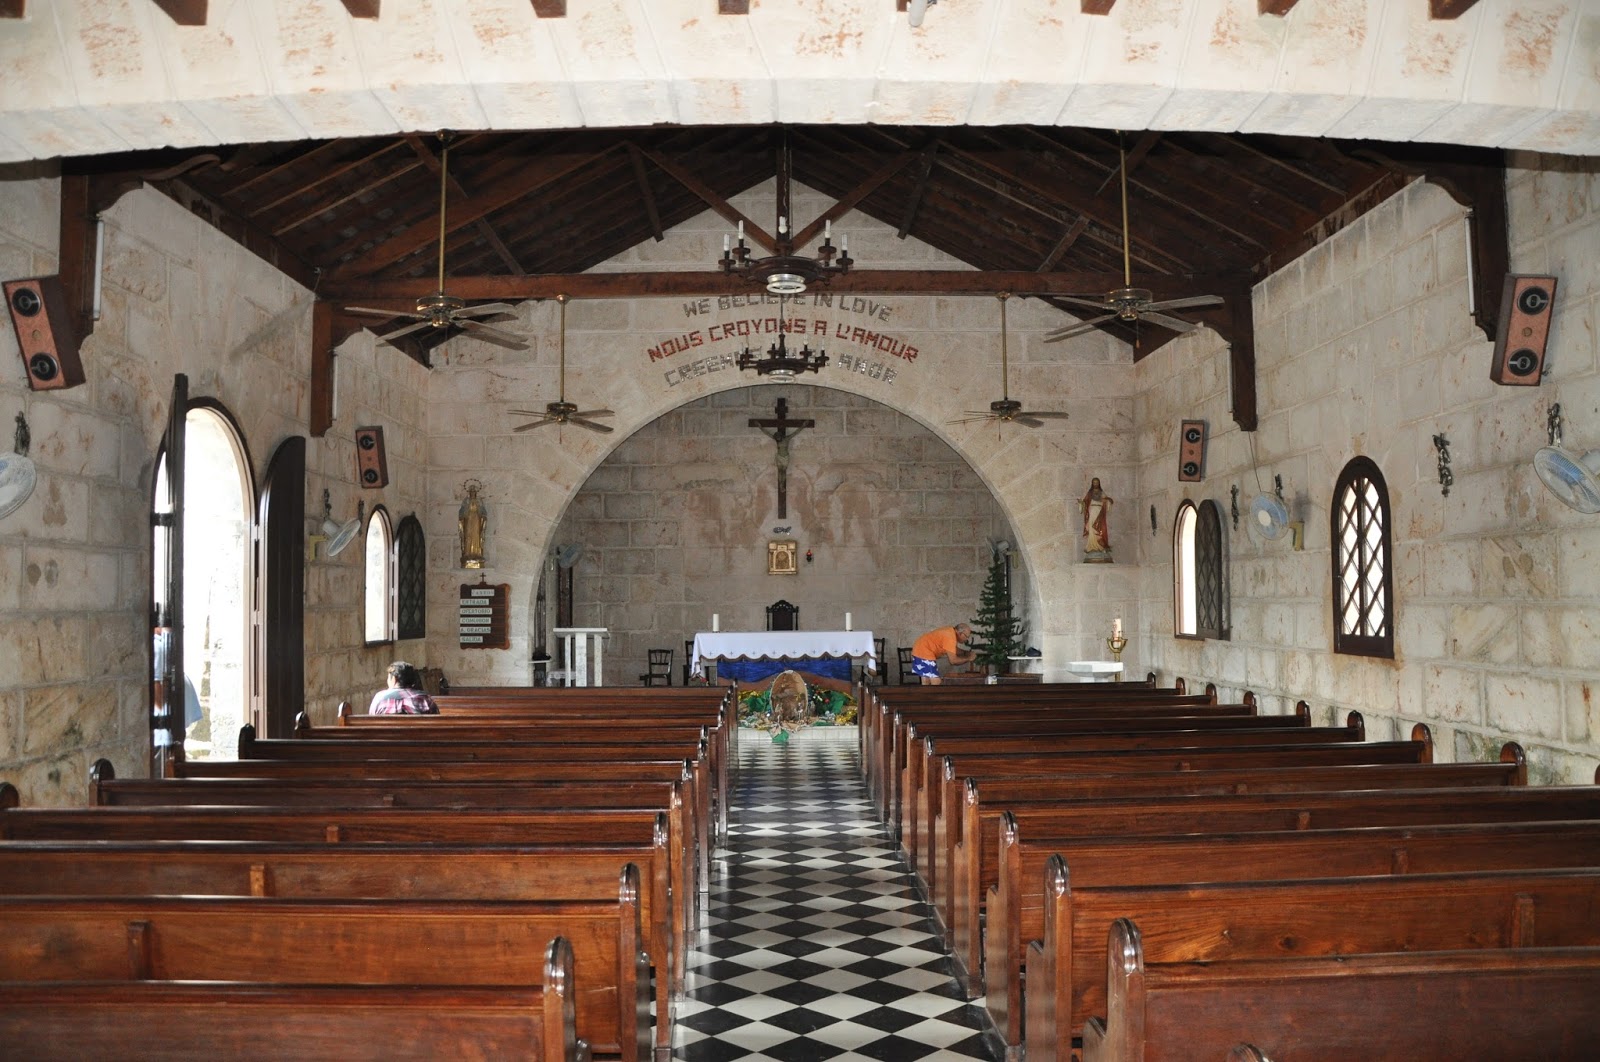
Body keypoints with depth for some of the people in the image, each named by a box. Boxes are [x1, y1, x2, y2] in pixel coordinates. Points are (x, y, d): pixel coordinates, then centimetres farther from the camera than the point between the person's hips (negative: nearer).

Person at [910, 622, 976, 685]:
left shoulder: (950, 631, 8)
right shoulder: (950, 637, -22)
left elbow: (955, 650, 21)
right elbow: (953, 660, -23)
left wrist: (967, 653, 6)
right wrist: (968, 659, -11)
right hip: (924, 653, -11)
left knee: (926, 682, 14)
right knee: (936, 681, -11)